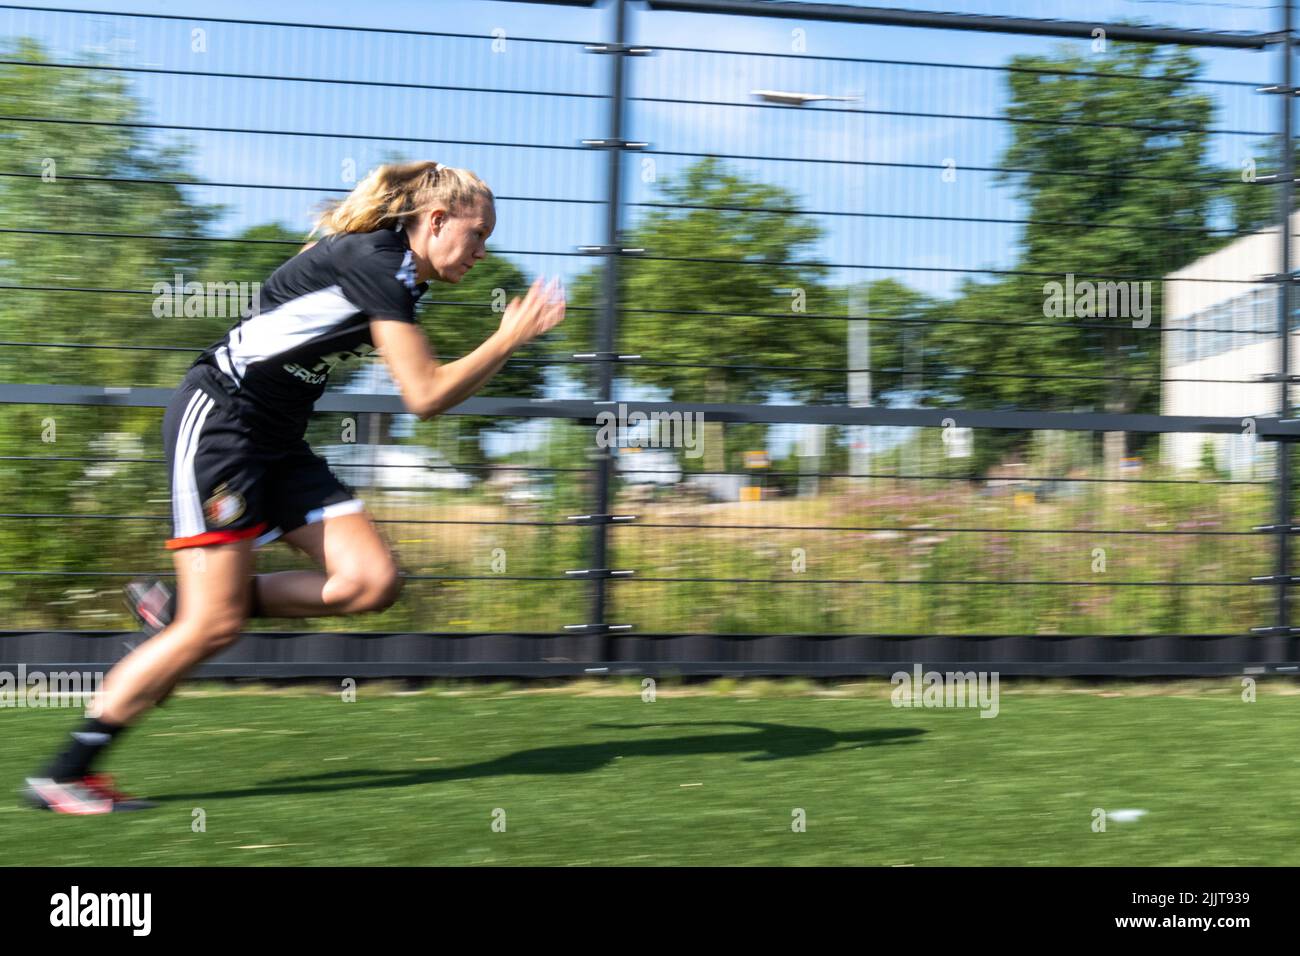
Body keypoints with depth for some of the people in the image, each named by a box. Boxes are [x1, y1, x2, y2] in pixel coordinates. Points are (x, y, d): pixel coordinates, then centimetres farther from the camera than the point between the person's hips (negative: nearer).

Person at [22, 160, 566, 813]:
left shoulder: (399, 278, 11)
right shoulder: (375, 259, -16)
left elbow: (426, 390, 24)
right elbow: (425, 397, -19)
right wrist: (507, 341, -10)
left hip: (275, 440, 9)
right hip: (217, 418, -9)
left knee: (372, 581, -6)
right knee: (215, 626, -12)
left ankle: (176, 606, 6)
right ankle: (64, 774, 2)